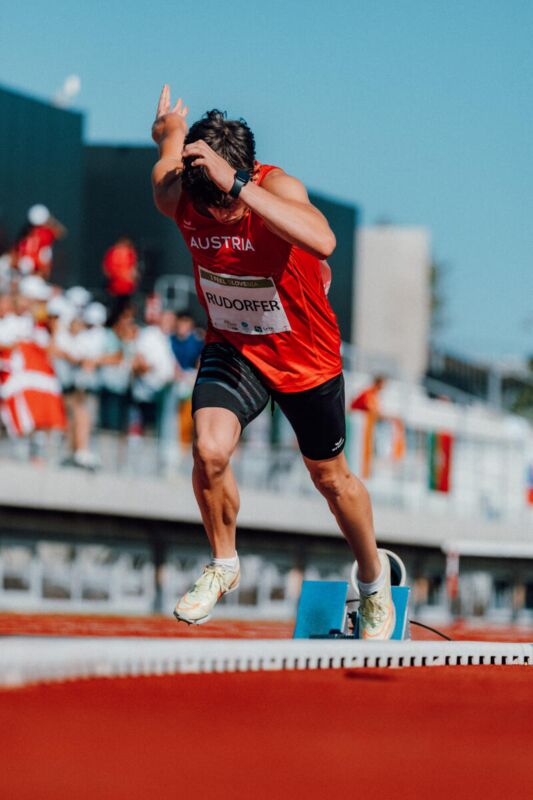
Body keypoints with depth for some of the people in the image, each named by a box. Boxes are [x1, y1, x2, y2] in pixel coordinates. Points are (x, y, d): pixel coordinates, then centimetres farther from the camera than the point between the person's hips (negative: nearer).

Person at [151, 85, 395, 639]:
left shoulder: (278, 187, -32)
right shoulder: (177, 195, -19)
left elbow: (322, 241, -56)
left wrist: (236, 185, -60)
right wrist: (172, 137, 26)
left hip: (306, 358, -2)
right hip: (232, 348, 2)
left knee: (330, 477, 14)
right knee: (209, 451, -23)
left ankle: (373, 578, 42)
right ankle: (223, 564, 6)